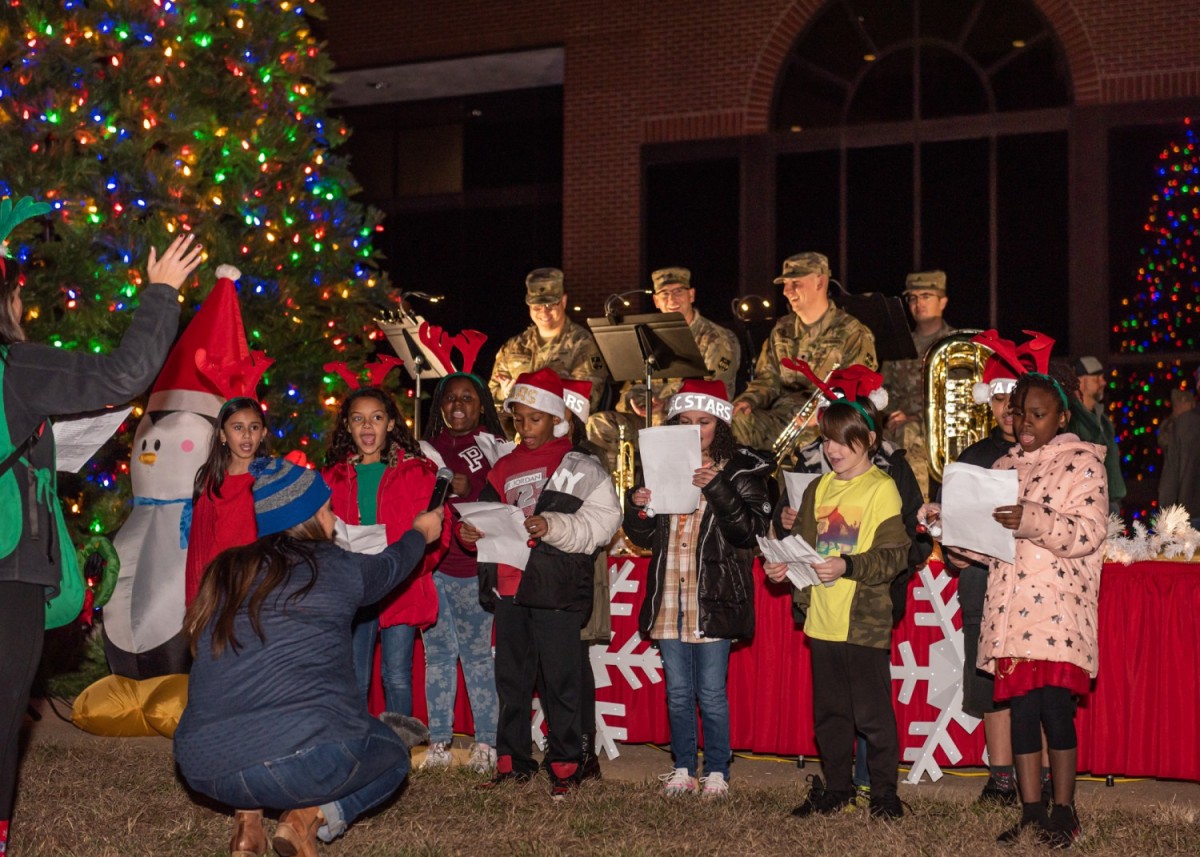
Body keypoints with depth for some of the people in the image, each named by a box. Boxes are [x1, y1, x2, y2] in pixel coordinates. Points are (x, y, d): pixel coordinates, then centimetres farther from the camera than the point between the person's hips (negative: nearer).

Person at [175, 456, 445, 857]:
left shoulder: (225, 572, 12)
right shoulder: (335, 568, 3)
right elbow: (389, 566, 25)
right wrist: (420, 533, 47)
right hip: (307, 759, -5)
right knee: (392, 755, 25)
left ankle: (247, 816, 13)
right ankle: (312, 817, -1)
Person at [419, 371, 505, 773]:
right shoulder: (430, 448, 15)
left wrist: (463, 490, -18)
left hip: (472, 566, -4)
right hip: (431, 564, 4)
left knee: (477, 652, -2)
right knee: (438, 652, 5)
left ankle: (486, 742, 3)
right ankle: (439, 741, 9)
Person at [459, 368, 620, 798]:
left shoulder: (580, 467, -2)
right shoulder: (505, 467, 15)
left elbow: (601, 523, -11)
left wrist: (552, 527, -22)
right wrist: (475, 532, 1)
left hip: (556, 589, -6)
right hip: (509, 586, 6)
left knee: (559, 679, -2)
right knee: (511, 677, 11)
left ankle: (565, 765, 7)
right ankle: (512, 762, 20)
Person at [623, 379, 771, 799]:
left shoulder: (741, 470, -1)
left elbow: (753, 530, -12)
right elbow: (643, 537, 16)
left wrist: (717, 488, -22)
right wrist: (638, 508, -6)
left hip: (714, 599, -4)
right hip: (669, 600, 4)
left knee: (711, 693, 0)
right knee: (678, 692, 11)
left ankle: (716, 772, 13)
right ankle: (683, 768, 22)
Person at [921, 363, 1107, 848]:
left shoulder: (1083, 462, 1)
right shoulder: (1005, 466, 18)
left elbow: (1089, 533, -11)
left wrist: (1033, 521, -24)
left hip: (1060, 607, -5)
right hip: (1011, 608, 5)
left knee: (1055, 706, -9)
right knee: (1021, 708, 3)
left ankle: (1063, 811, 2)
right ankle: (1032, 812, 10)